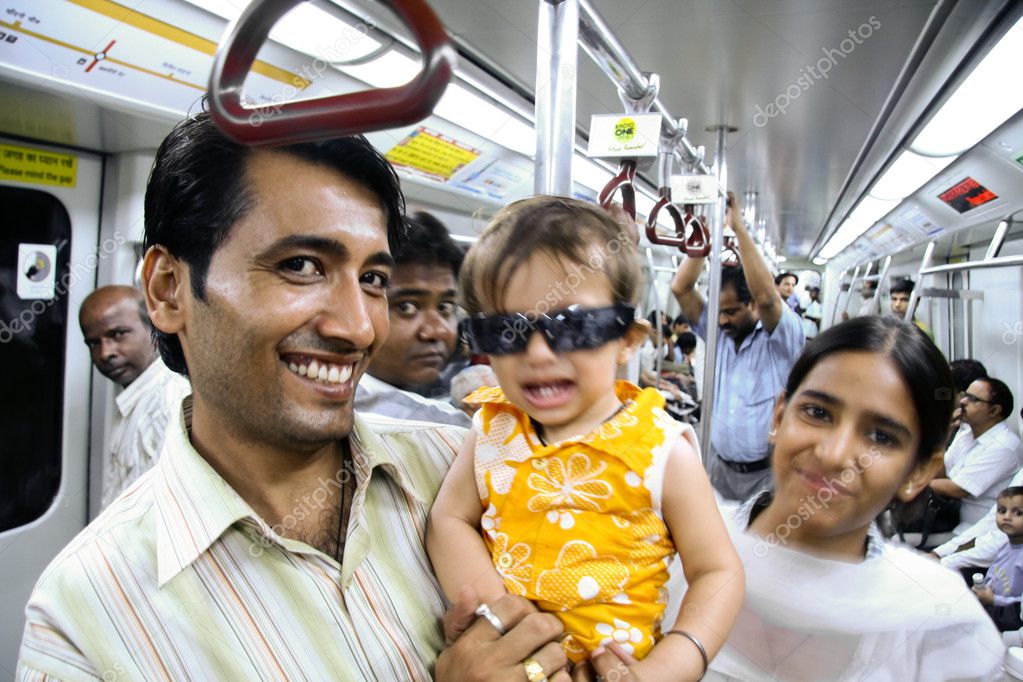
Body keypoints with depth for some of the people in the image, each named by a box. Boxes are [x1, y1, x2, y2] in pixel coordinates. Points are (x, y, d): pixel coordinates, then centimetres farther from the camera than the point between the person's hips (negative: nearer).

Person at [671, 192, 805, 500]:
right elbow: (680, 288, -2)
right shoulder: (717, 334, 6)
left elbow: (766, 296, -28)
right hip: (719, 466, 5)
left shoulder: (781, 339, -8)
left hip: (769, 473, -4)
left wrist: (738, 226, -26)